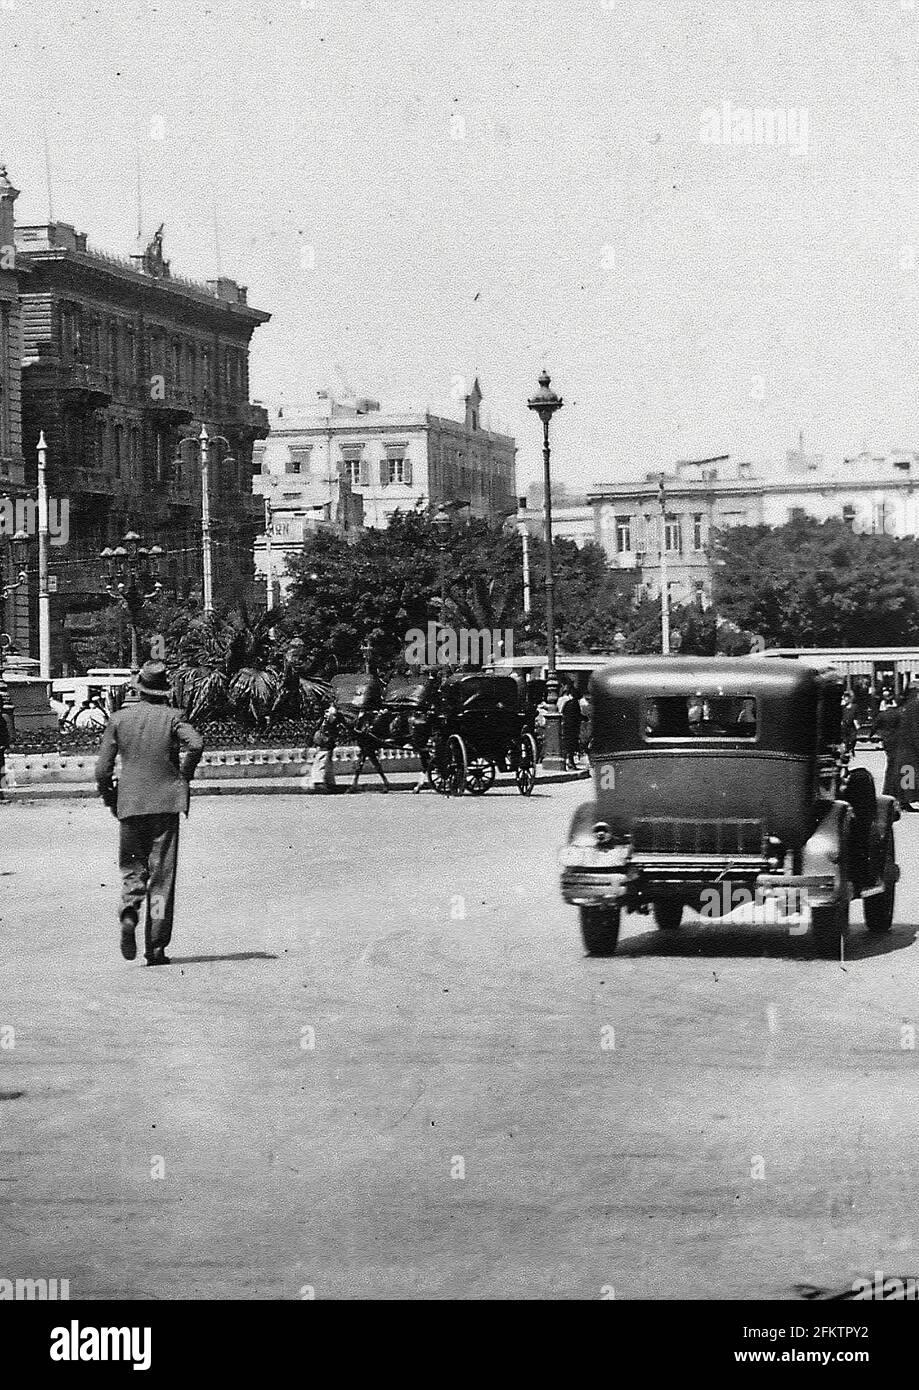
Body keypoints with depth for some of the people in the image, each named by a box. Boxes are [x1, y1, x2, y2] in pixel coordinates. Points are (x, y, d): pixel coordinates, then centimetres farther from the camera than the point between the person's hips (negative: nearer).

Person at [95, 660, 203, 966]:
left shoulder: (119, 719, 3)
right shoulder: (172, 717, -1)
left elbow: (102, 769, 1)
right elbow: (196, 744, -20)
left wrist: (110, 799, 16)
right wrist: (183, 776, -3)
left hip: (129, 804, 1)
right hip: (165, 803, -1)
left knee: (132, 868, 14)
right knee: (161, 876, 4)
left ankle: (129, 912, -16)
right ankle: (156, 947, 1)